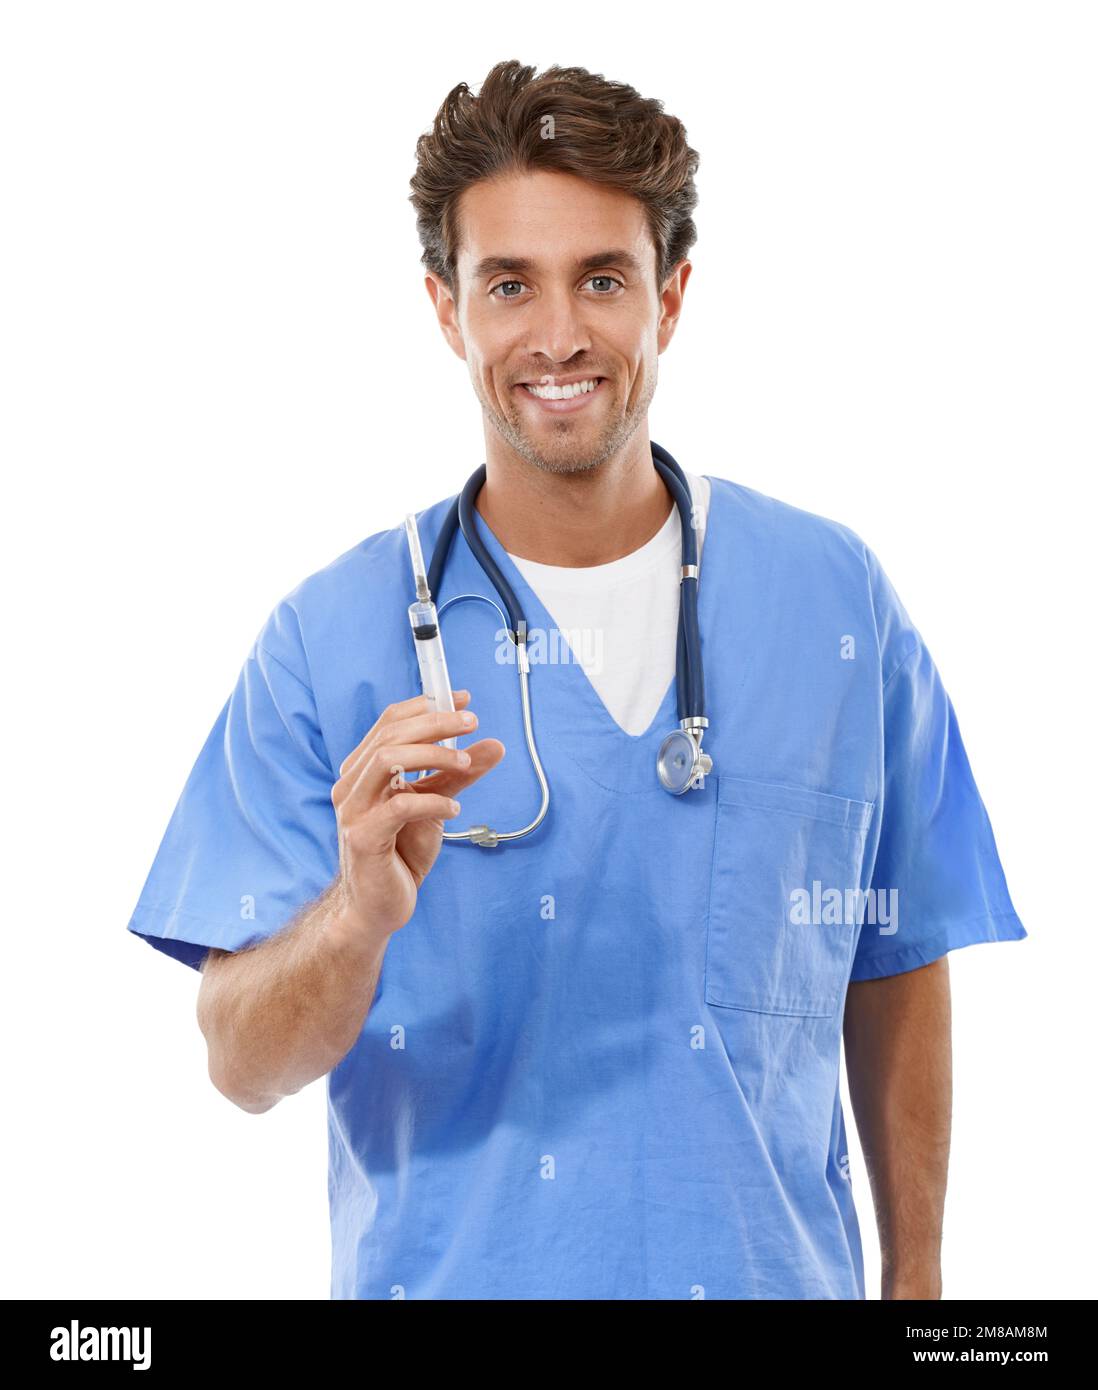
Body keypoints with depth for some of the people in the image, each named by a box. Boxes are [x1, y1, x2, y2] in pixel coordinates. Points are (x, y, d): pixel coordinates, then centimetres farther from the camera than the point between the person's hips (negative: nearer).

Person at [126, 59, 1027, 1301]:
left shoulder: (836, 600, -4)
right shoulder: (327, 641, -10)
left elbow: (896, 967, 4)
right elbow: (242, 1063, -12)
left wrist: (916, 1275, 4)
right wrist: (357, 915, -31)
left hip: (770, 1270, 1)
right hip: (444, 1272, -1)